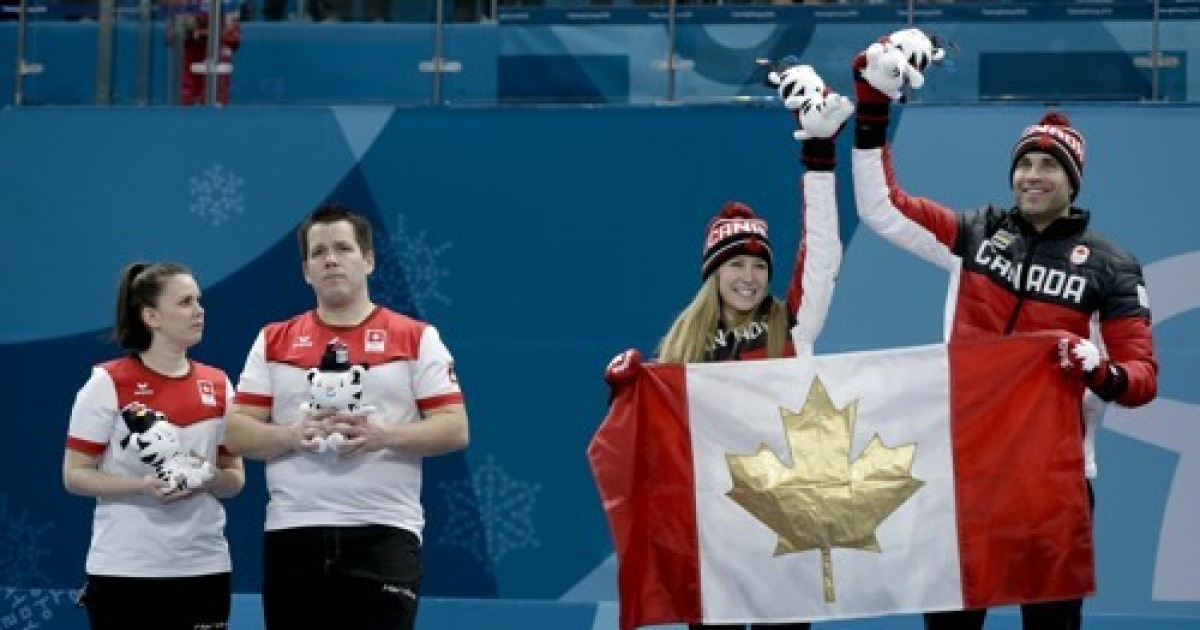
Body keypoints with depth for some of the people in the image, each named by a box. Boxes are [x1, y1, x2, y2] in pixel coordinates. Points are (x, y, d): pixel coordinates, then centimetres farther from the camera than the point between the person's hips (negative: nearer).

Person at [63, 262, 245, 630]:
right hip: (124, 570, -4)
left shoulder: (219, 385, 8)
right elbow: (74, 476, -5)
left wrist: (207, 478, -10)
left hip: (204, 568, 4)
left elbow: (235, 479, 13)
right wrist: (142, 486, -20)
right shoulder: (108, 383, -4)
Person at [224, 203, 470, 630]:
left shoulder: (416, 338, 5)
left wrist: (385, 435, -17)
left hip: (383, 535, -2)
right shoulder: (273, 341, 12)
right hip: (292, 535, 3)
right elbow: (237, 431, 7)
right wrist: (292, 435, -13)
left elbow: (455, 428, -1)